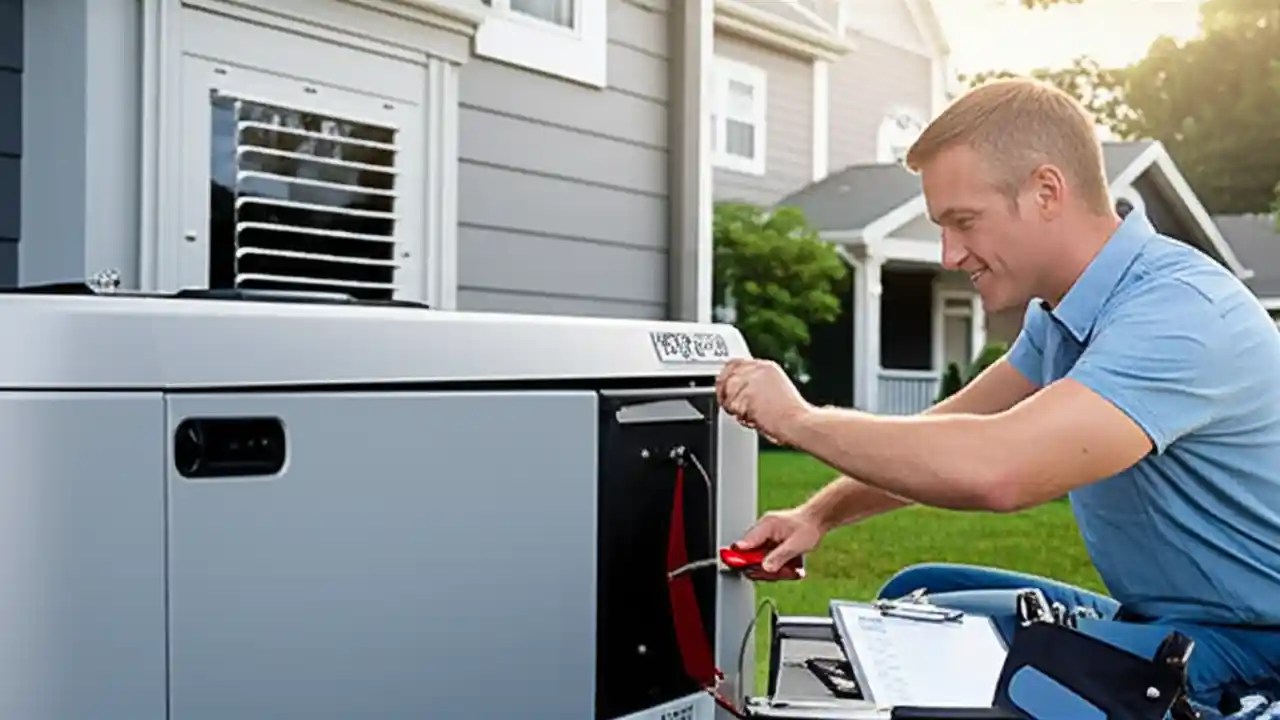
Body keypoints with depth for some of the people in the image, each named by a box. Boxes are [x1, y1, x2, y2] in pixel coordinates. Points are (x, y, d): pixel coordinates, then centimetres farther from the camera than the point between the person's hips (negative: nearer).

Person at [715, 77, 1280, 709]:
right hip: (1150, 617, 9)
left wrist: (798, 419, -24)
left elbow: (995, 469, -37)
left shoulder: (1176, 310, -26)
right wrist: (817, 514, -3)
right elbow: (950, 437, 12)